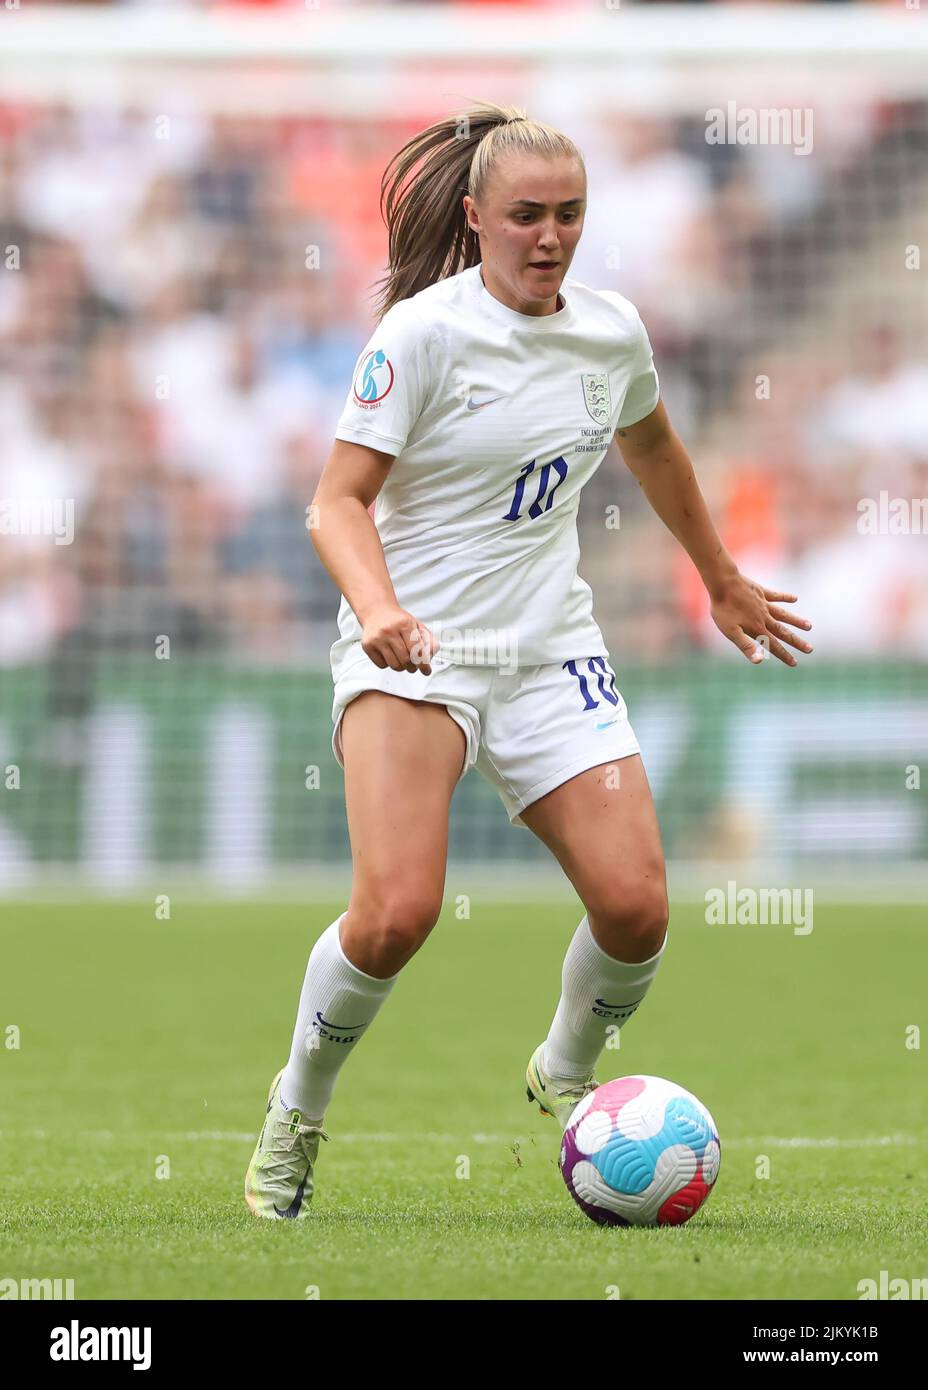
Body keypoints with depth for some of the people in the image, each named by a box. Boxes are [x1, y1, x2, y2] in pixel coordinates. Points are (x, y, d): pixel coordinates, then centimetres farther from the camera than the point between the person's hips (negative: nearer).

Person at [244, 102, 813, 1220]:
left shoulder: (613, 330, 5)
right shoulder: (423, 331, -12)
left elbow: (652, 448, 26)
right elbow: (339, 500, -14)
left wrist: (722, 580, 36)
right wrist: (378, 610, -33)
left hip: (549, 646, 5)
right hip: (413, 647, -5)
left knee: (636, 905, -10)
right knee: (398, 910, -23)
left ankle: (565, 1076, 23)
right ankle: (294, 1116, 3)